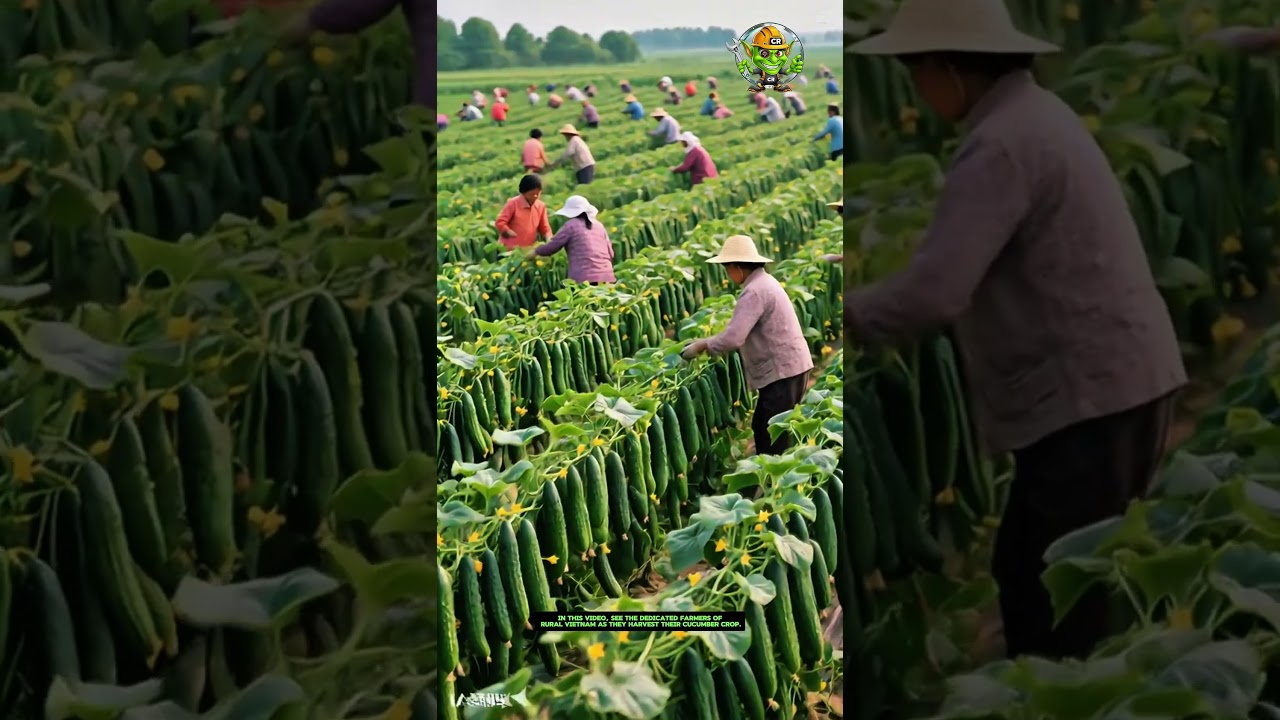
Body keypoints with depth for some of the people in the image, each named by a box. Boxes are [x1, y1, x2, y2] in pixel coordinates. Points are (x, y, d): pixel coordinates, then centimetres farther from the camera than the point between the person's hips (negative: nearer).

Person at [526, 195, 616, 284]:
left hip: (585, 277, -5)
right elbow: (610, 253, 18)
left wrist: (535, 252, 23)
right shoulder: (599, 225, 19)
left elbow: (551, 247, 6)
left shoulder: (571, 225, 3)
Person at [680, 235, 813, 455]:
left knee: (772, 436, -5)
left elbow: (733, 338, -26)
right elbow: (744, 331, 21)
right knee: (762, 428, 17)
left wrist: (701, 346, -12)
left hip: (782, 371, -10)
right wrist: (708, 343, 15)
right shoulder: (765, 281, 13)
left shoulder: (754, 292, -19)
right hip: (789, 365, 10)